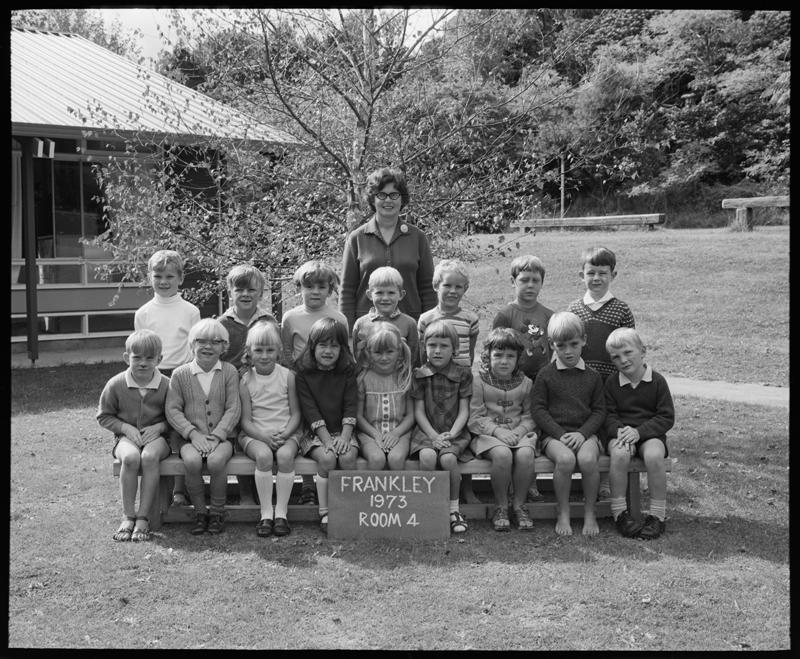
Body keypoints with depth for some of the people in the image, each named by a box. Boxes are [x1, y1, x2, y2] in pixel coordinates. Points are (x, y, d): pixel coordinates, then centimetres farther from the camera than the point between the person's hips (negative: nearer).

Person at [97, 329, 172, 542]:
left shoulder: (166, 385, -5)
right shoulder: (116, 384, -4)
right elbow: (104, 416, 6)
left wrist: (159, 427, -13)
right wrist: (126, 427, -9)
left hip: (156, 435, 0)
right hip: (127, 436, 0)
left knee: (150, 456, -35)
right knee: (130, 457, -34)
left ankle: (143, 517, -26)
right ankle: (127, 516, -23)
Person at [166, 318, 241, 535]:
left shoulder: (229, 372, 5)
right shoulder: (180, 374, 6)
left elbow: (233, 409, -1)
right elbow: (172, 410, 1)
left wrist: (216, 435, -13)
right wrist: (193, 433, -12)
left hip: (221, 436, -1)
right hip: (191, 437, 1)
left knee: (216, 460, -32)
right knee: (192, 461, -31)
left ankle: (217, 511, -8)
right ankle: (200, 511, -9)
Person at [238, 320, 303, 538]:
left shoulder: (287, 376, 2)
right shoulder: (246, 381, 1)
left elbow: (295, 413, 3)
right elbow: (245, 420, -1)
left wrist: (284, 434, -15)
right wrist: (264, 437, -18)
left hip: (286, 433, 0)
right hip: (255, 434, 0)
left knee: (286, 455, -32)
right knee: (263, 455, -32)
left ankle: (281, 512, -19)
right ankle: (266, 514, -21)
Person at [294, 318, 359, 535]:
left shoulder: (347, 372, 5)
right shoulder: (304, 373, -2)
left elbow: (351, 406, -3)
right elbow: (310, 410, -9)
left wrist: (344, 437, -17)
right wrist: (327, 440, -19)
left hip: (342, 431, 2)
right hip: (315, 433, -1)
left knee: (348, 457, -27)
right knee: (327, 458, -29)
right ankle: (324, 513, -16)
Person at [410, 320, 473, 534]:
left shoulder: (463, 374, 5)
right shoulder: (419, 375, 6)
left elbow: (464, 411, 1)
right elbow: (418, 411, 2)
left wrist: (451, 434, -14)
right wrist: (434, 436, -13)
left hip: (454, 432, 0)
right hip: (427, 432, 0)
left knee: (448, 458, -31)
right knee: (427, 456, -32)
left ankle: (454, 507, -8)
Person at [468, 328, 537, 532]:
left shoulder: (525, 383, 10)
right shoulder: (479, 382, 1)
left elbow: (530, 416, 9)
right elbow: (475, 418, -3)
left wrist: (519, 431, -12)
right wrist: (498, 431, -17)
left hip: (519, 433, 2)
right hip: (488, 434, -2)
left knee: (525, 454, -32)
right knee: (502, 454, -35)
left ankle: (519, 505, -12)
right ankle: (501, 507, -15)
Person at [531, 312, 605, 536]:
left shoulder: (592, 376, 11)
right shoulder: (545, 375, 5)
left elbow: (599, 410, 8)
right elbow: (538, 409, 0)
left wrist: (582, 433, -10)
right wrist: (560, 433, -12)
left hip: (584, 432, 2)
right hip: (553, 433, -1)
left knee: (588, 459, -32)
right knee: (565, 459, -34)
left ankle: (590, 514, -10)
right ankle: (563, 514, -14)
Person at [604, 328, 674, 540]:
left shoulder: (657, 381, 0)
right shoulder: (612, 383, 6)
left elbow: (667, 417, -4)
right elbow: (609, 415, 3)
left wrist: (638, 431, -17)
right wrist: (619, 431, -20)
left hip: (650, 433, -1)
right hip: (620, 433, 1)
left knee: (654, 455, -34)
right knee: (619, 454, -34)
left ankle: (657, 516, -19)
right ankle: (619, 513, -21)